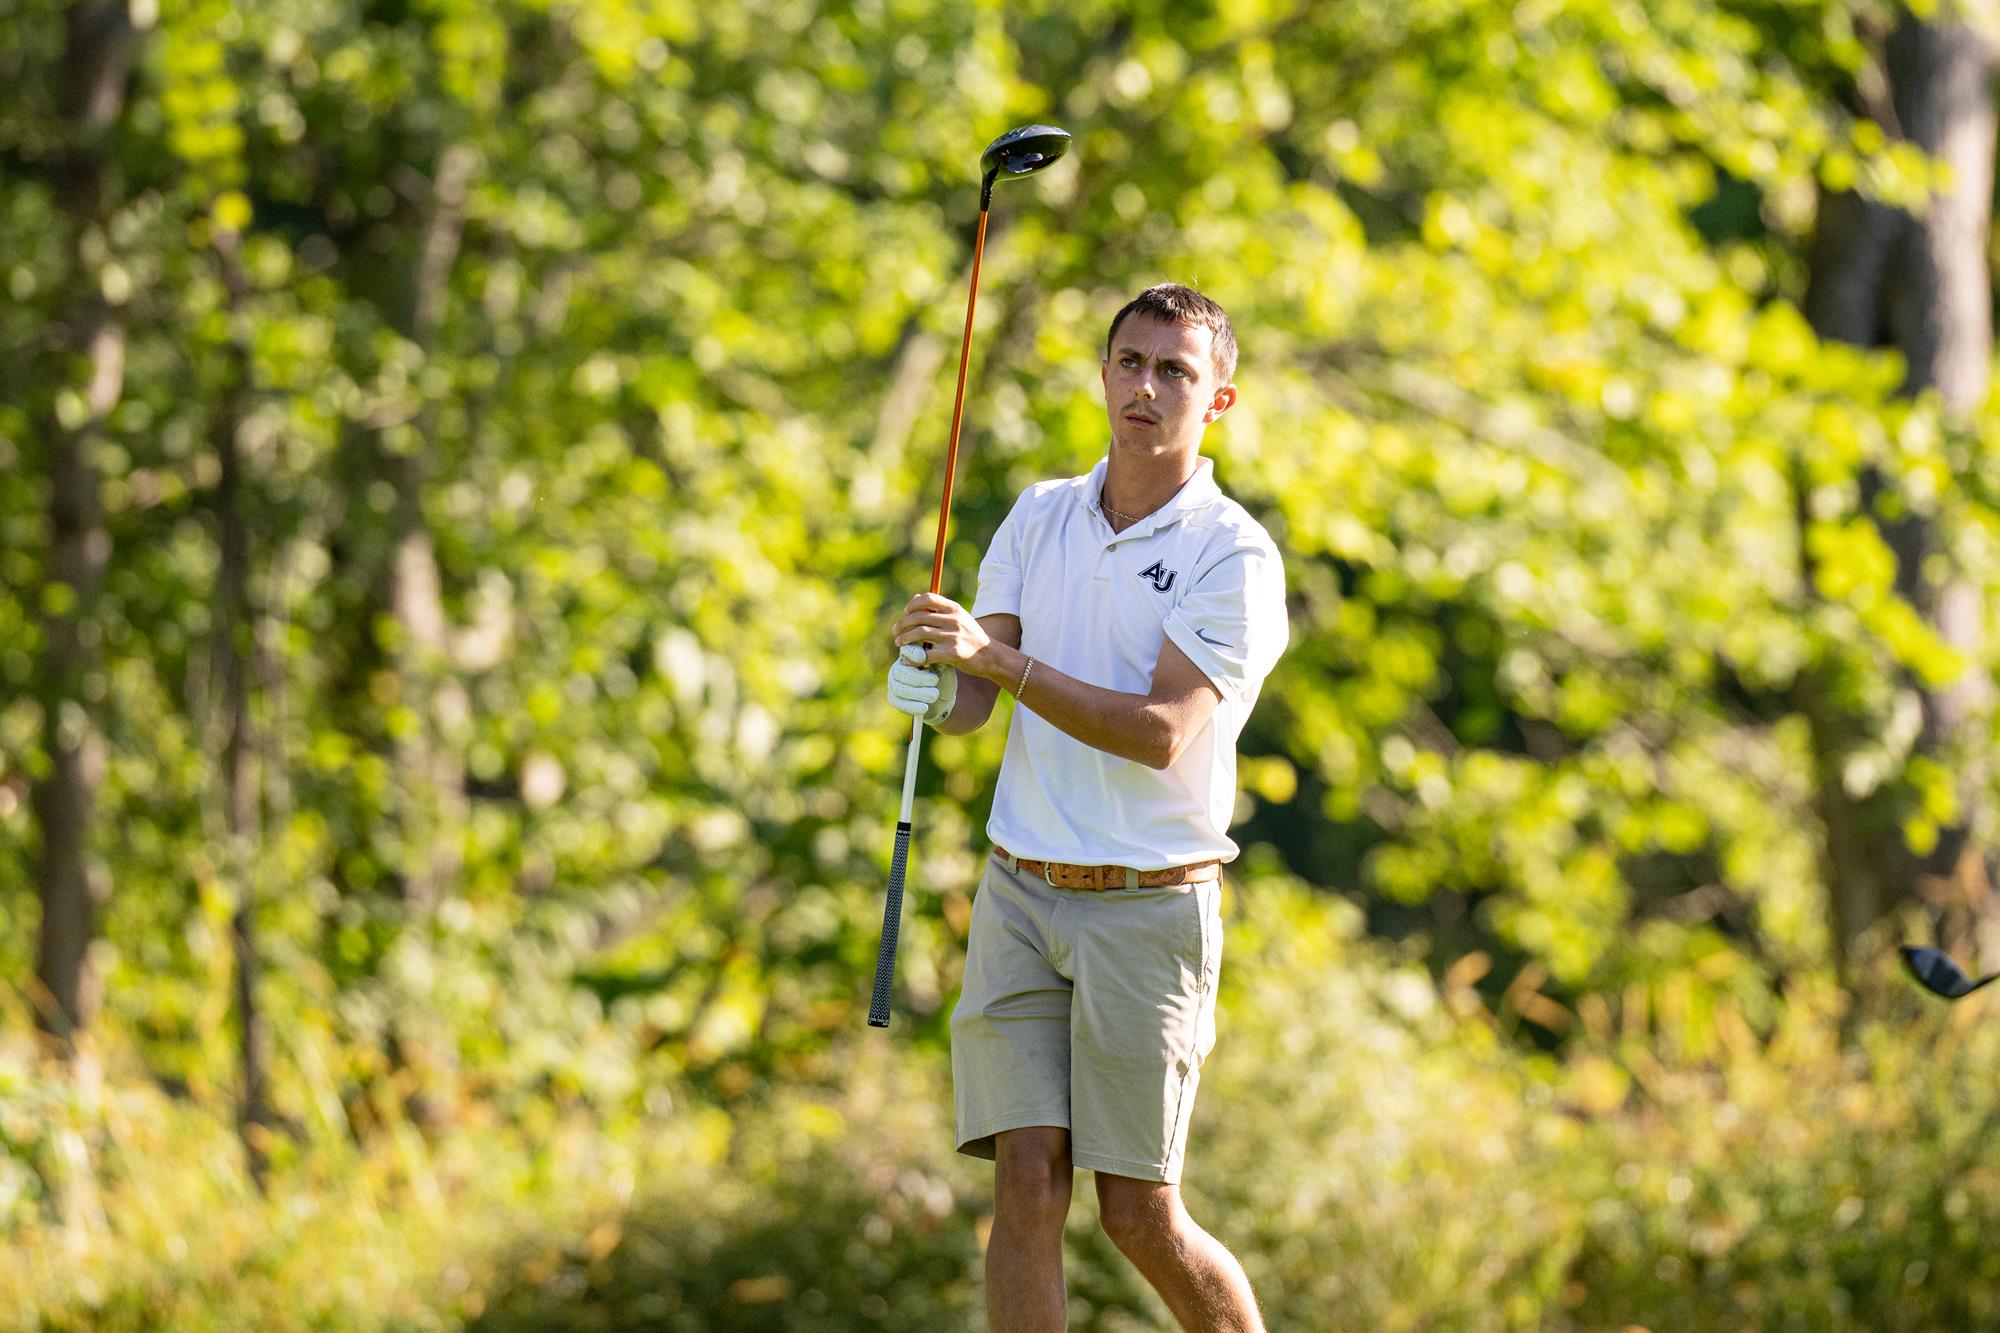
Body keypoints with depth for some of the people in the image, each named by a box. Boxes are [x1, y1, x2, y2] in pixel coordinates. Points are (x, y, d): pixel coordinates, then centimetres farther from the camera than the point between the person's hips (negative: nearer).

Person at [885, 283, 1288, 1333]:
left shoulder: (1235, 557, -7)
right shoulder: (1041, 517, 10)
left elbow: (1161, 733, -18)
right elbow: (970, 706, 5)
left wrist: (998, 657, -24)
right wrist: (933, 682, -19)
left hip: (1150, 904, -4)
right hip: (1022, 892, 4)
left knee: (1141, 1215, -3)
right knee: (1027, 1184, -6)